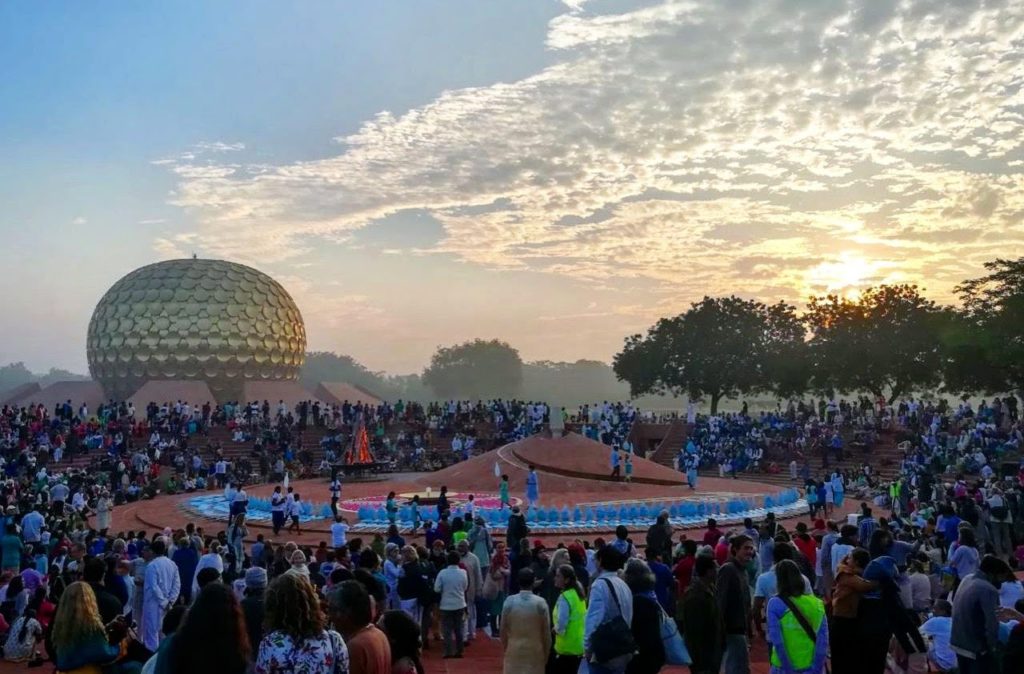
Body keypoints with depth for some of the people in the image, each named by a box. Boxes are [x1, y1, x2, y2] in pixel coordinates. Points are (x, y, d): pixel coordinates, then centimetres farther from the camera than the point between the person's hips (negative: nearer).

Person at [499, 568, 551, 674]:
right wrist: (546, 655, 8)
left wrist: (505, 649, 16)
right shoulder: (541, 603, -11)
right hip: (535, 652, -1)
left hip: (514, 651, 1)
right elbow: (546, 632, -5)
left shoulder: (509, 602, -9)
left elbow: (503, 630, 0)